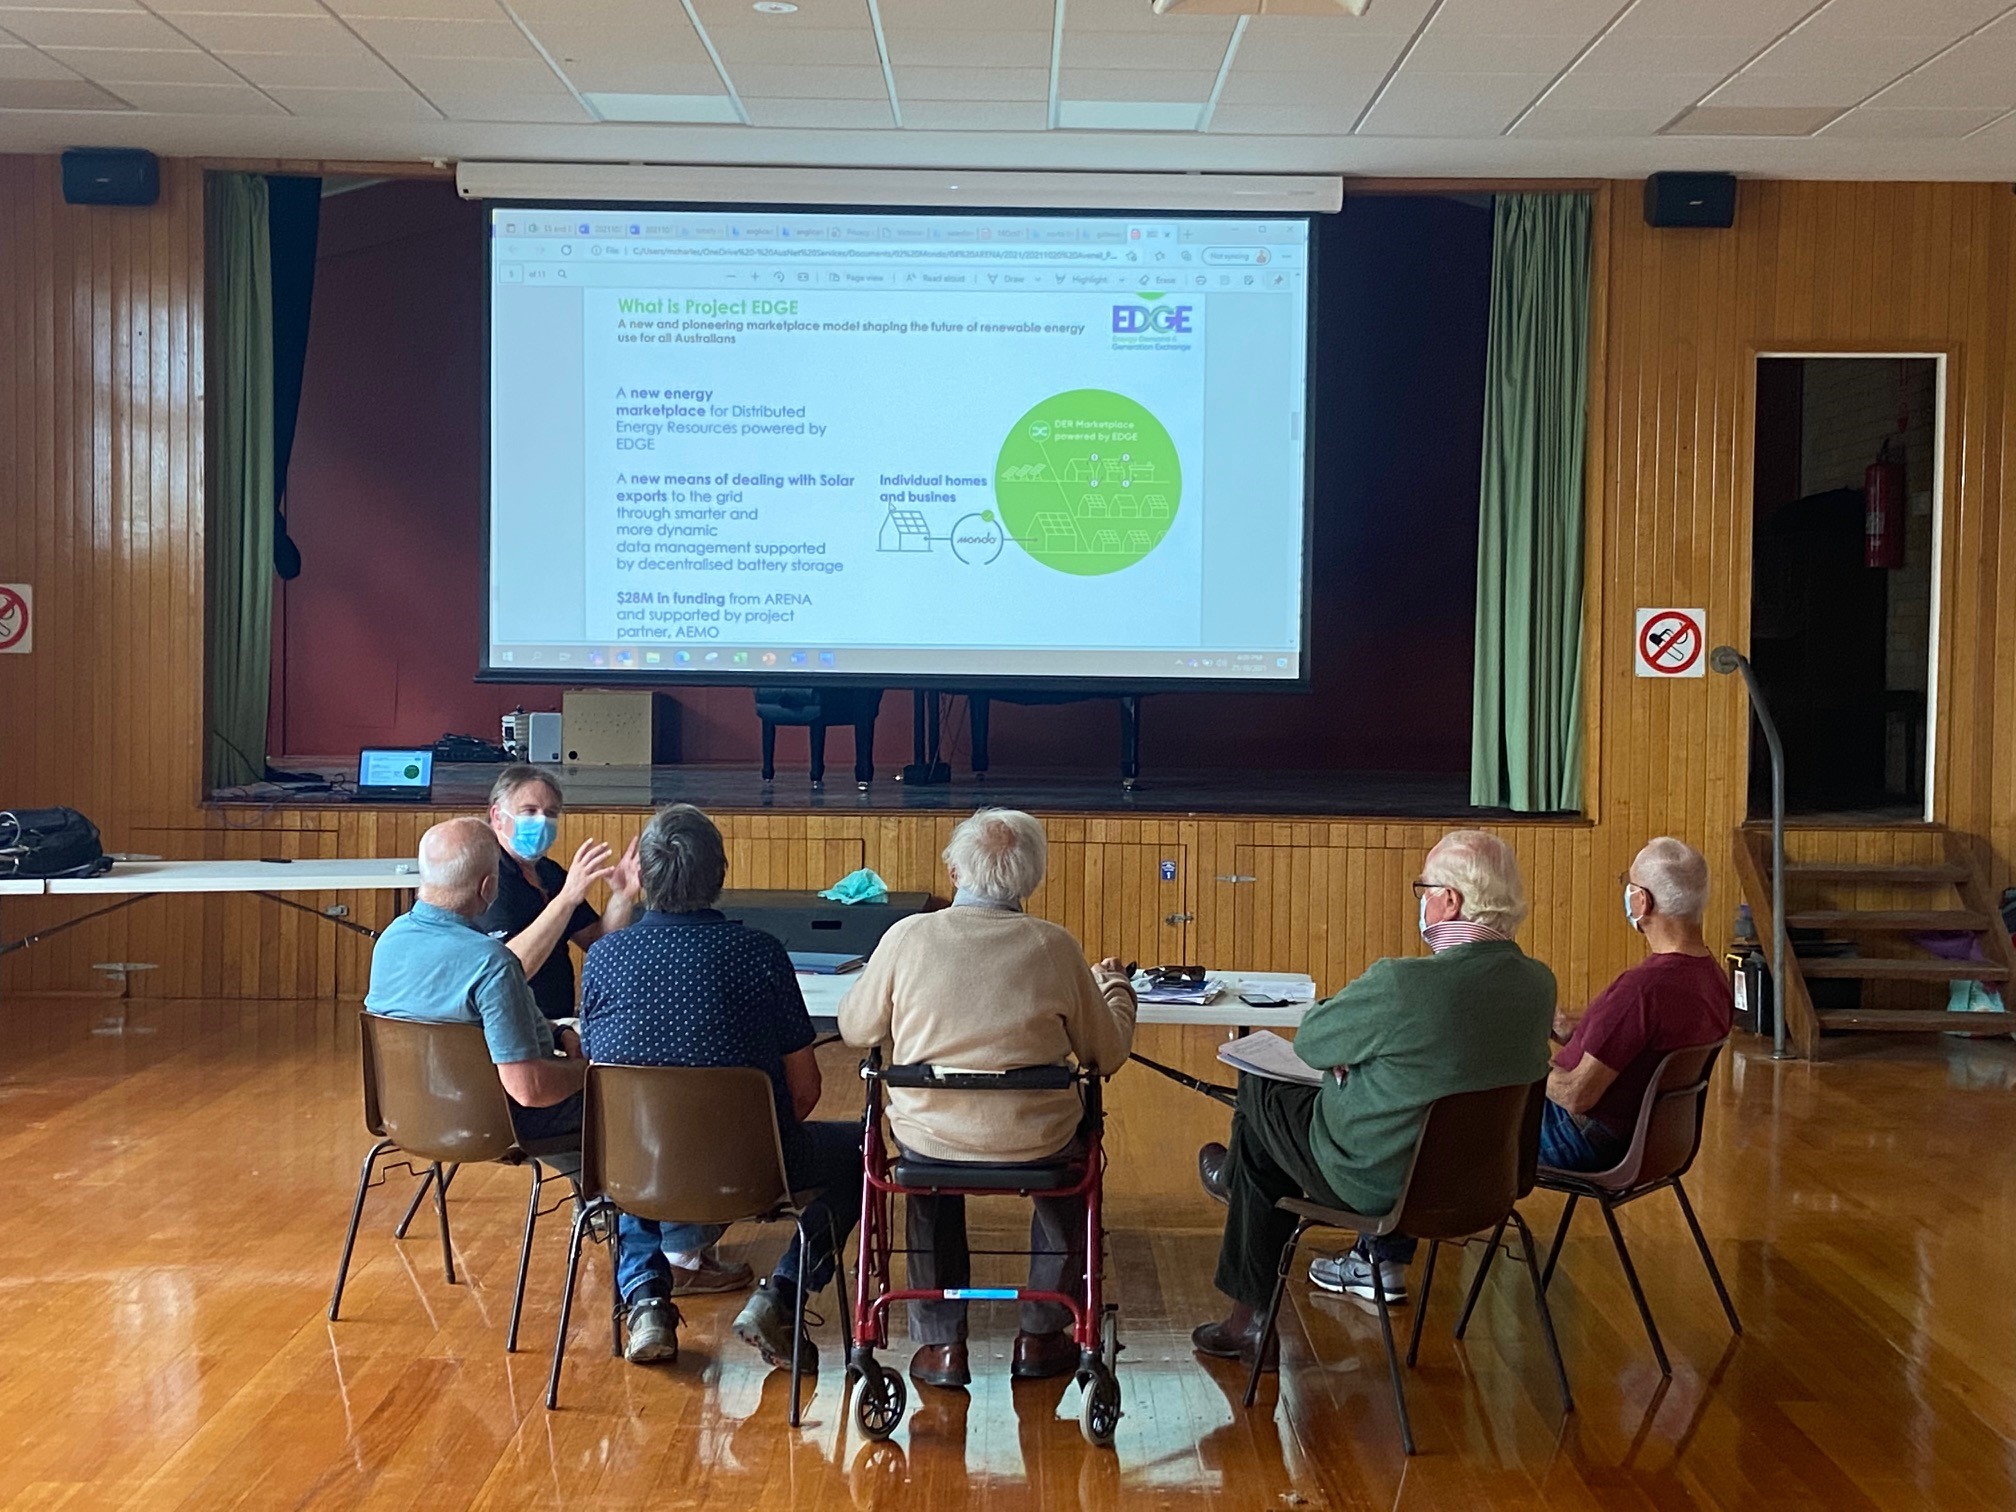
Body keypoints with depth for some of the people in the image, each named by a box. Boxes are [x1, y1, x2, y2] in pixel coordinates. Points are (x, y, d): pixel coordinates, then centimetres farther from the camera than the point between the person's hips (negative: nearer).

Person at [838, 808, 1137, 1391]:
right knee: (1073, 1143, 34)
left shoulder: (908, 937, -11)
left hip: (929, 1136, 1)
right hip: (1035, 1143, 0)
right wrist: (1115, 986, 20)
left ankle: (940, 1343, 36)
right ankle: (1042, 1335, 37)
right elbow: (1107, 1054, 1)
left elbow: (855, 1029, 3)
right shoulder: (1055, 947, -10)